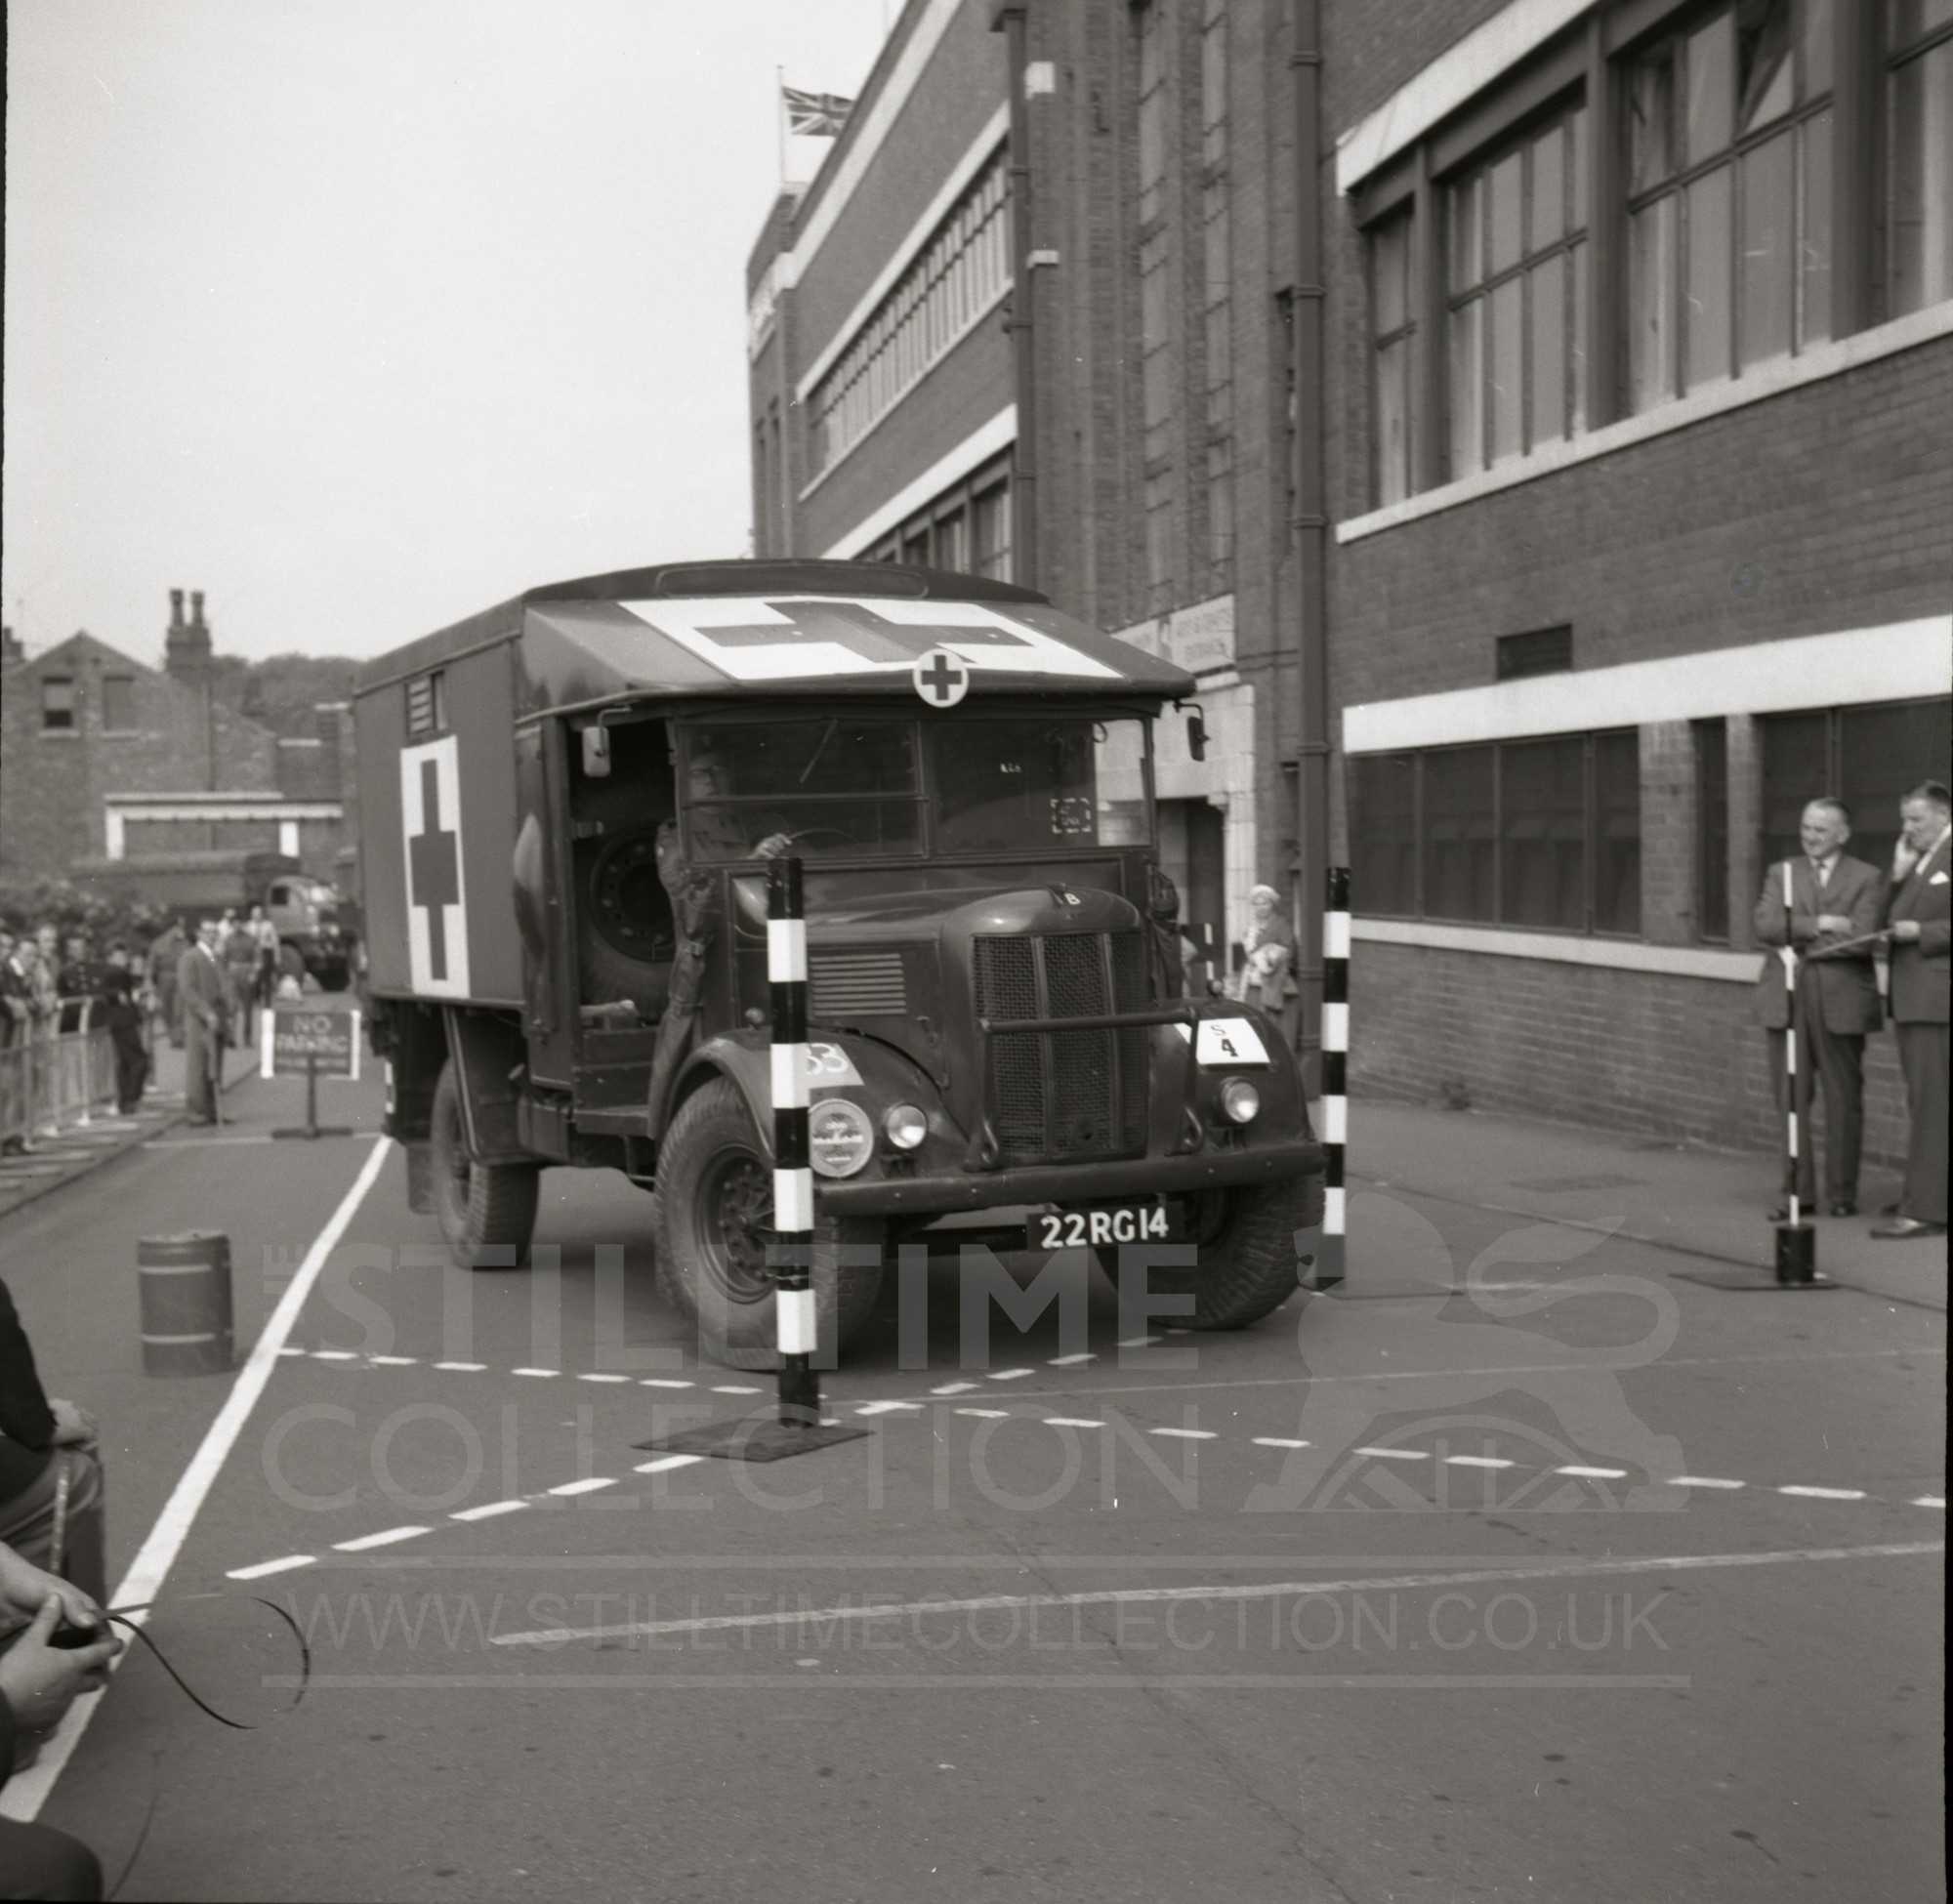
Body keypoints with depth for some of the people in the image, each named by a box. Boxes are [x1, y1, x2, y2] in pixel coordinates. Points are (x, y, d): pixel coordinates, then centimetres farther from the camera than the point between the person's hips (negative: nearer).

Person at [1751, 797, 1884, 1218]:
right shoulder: (1781, 873, 13)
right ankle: (1798, 1192, 8)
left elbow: (1861, 939, -10)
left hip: (1841, 1002, -2)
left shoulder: (1865, 878, 4)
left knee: (1843, 1101, 3)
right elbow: (1764, 925, -4)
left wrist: (1800, 941, -8)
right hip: (1787, 1000, 2)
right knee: (1792, 1100, 2)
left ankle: (1842, 1194, 12)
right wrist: (1818, 924, -14)